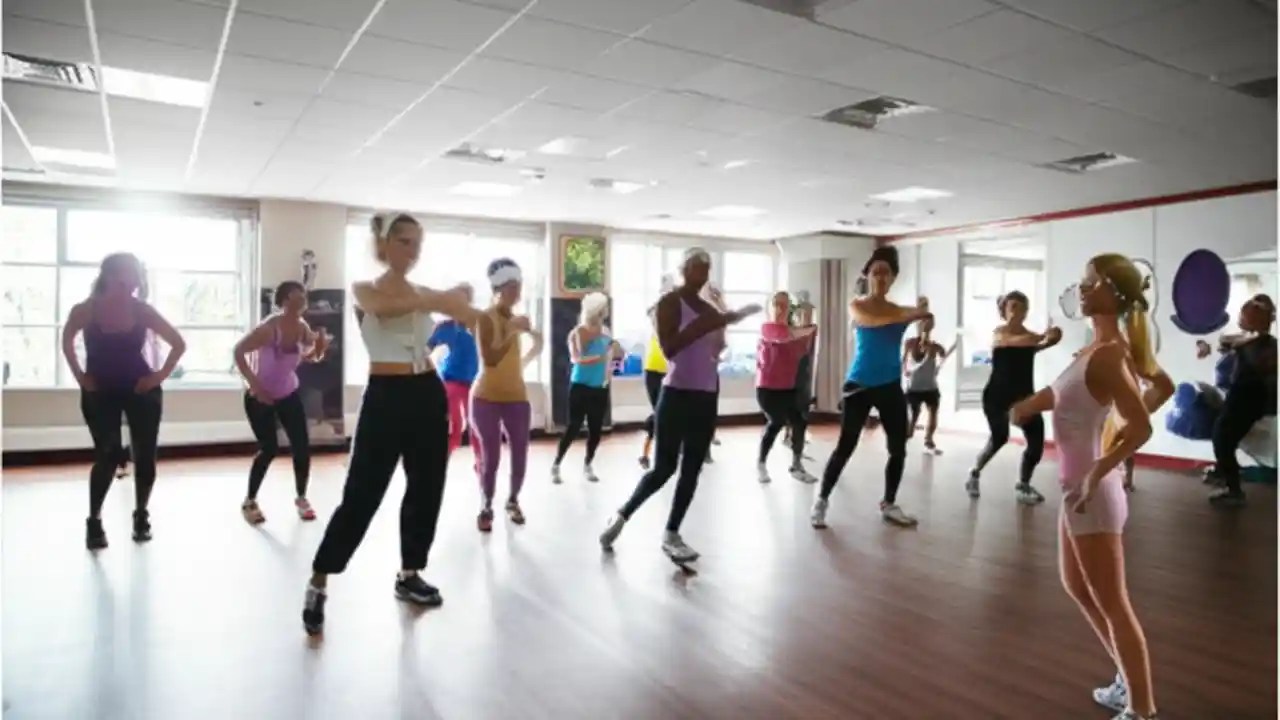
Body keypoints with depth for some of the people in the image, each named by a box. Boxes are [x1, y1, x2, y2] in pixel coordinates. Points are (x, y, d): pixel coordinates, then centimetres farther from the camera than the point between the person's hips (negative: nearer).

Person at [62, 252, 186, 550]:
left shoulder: (142, 310, -10)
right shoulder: (86, 310, -11)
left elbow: (178, 343, -1)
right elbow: (67, 340, 9)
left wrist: (161, 375, -7)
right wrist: (79, 375, 3)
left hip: (141, 390, 1)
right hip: (100, 392, -1)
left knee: (145, 455, 3)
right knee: (108, 455, -10)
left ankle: (142, 515, 23)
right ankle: (94, 522, 7)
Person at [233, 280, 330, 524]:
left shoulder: (302, 328, -8)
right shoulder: (269, 328, -25)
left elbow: (312, 356, 5)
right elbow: (238, 351, -21)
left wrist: (320, 346, -18)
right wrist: (254, 384, -24)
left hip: (289, 395, 5)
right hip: (261, 397, -5)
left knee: (302, 447, -1)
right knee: (269, 450, -6)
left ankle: (301, 498, 18)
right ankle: (249, 502, 15)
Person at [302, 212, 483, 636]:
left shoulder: (426, 293, 10)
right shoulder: (365, 290, 0)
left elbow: (481, 322, -3)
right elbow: (382, 309, -25)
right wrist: (432, 301, -37)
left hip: (428, 395, 5)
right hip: (386, 397, -5)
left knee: (427, 489, 11)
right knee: (361, 494, -4)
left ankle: (409, 574, 28)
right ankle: (318, 585, 11)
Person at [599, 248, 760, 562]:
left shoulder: (709, 308, 14)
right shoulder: (670, 302, -7)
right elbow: (668, 348, -19)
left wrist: (724, 325, 6)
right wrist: (702, 326, -22)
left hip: (707, 395, 7)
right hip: (677, 394, -7)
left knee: (692, 469, 7)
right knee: (664, 467, -5)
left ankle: (671, 534, 16)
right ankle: (621, 516, 16)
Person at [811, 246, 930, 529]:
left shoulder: (899, 310, 8)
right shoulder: (857, 305, -3)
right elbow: (871, 322, -24)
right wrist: (909, 316, -33)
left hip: (891, 386, 4)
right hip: (860, 384, -4)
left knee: (898, 448, 7)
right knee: (845, 446, -5)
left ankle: (889, 504, 24)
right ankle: (821, 501, 9)